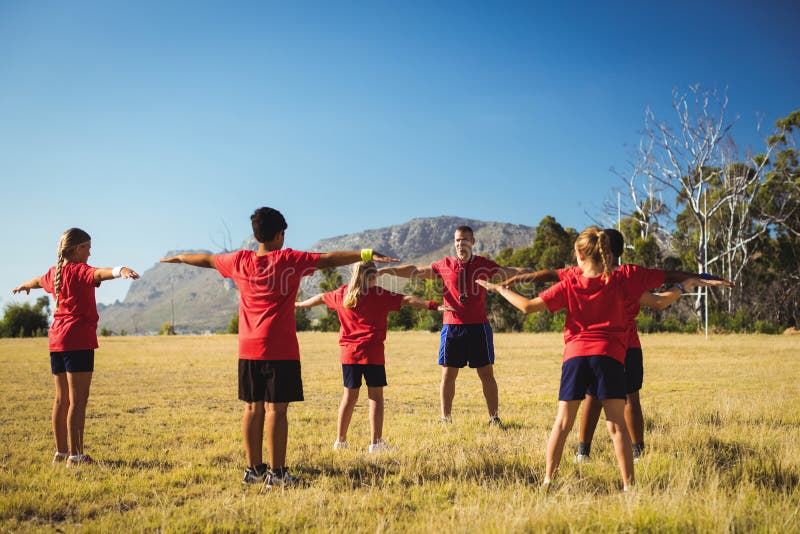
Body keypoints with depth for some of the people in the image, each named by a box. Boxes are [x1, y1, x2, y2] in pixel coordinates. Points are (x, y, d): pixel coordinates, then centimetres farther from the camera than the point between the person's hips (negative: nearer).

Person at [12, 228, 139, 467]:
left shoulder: (54, 272, 15)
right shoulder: (79, 270, -9)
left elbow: (38, 281, 39)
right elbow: (99, 273, -33)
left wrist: (23, 286, 63)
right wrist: (120, 271, -55)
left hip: (56, 340, 9)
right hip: (78, 340, -9)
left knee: (62, 399, 16)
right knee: (78, 400, -7)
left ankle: (61, 452, 24)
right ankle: (76, 456, -7)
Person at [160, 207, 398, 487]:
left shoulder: (240, 261, 7)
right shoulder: (288, 259, -6)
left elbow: (207, 259, 24)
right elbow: (329, 259, -13)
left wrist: (179, 258, 41)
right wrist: (366, 254, -16)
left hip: (248, 350, 5)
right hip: (280, 349, -5)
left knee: (253, 408, 11)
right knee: (276, 408, -4)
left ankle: (254, 469, 18)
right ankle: (276, 472, -2)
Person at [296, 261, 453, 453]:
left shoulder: (342, 293, 9)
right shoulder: (379, 295, -5)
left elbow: (321, 298, 26)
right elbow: (407, 300, -12)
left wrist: (299, 304, 43)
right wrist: (434, 306, -15)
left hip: (349, 353, 5)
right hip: (372, 353, -4)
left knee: (349, 396, 13)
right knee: (375, 397, 2)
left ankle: (340, 441, 18)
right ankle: (375, 443, 1)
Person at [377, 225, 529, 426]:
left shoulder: (484, 264, 5)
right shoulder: (445, 265, 6)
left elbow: (508, 272, 4)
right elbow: (415, 270, 8)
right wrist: (384, 270, 5)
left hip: (479, 326, 0)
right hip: (452, 326, 1)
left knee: (487, 373, 3)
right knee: (448, 374, 3)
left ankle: (494, 417, 12)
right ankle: (445, 418, 14)